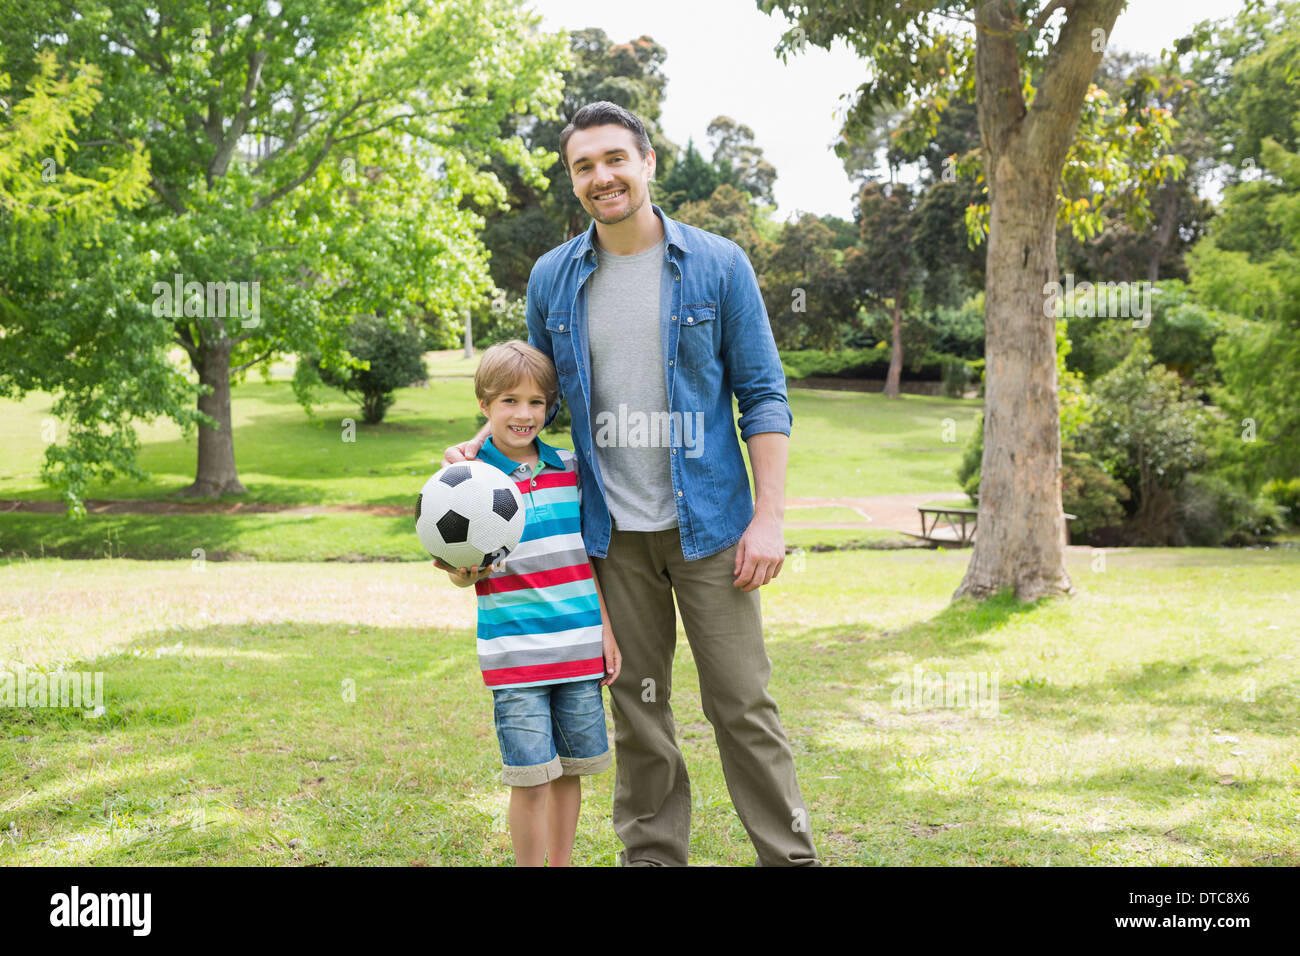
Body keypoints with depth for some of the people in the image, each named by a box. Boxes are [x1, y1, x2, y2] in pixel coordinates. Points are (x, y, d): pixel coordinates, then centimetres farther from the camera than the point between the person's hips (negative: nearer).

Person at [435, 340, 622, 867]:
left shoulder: (570, 468, 7)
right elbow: (464, 573, -1)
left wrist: (608, 632, 10)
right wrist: (462, 571, -25)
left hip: (580, 647, 4)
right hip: (515, 654, -4)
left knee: (570, 769, 12)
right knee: (531, 775, -4)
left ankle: (560, 863, 27)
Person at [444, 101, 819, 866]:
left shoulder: (719, 265, -3)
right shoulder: (552, 278, 4)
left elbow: (763, 395, -3)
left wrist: (770, 517, -10)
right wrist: (481, 447, -3)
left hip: (707, 523, -2)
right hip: (613, 532, 3)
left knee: (743, 703, 1)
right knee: (637, 705, 12)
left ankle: (790, 853, 13)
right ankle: (652, 851, 26)